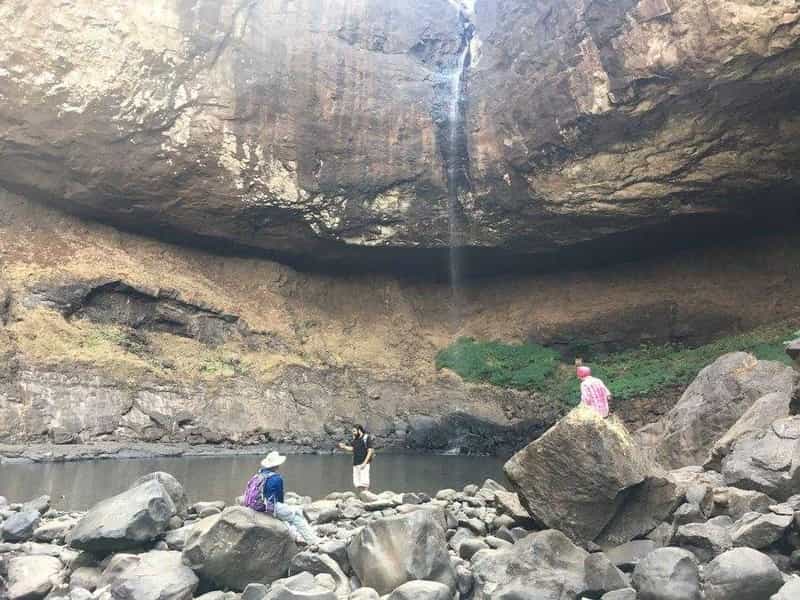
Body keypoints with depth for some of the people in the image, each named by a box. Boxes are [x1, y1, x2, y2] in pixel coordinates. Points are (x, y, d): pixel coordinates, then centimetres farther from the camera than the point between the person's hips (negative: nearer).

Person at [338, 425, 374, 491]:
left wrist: (365, 462, -17)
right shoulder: (355, 439, 16)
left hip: (363, 464, -7)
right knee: (357, 483, 6)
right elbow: (351, 448, 10)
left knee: (364, 482, -9)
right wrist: (344, 447, -7)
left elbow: (370, 451, -10)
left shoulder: (367, 438, -5)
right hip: (355, 464, 7)